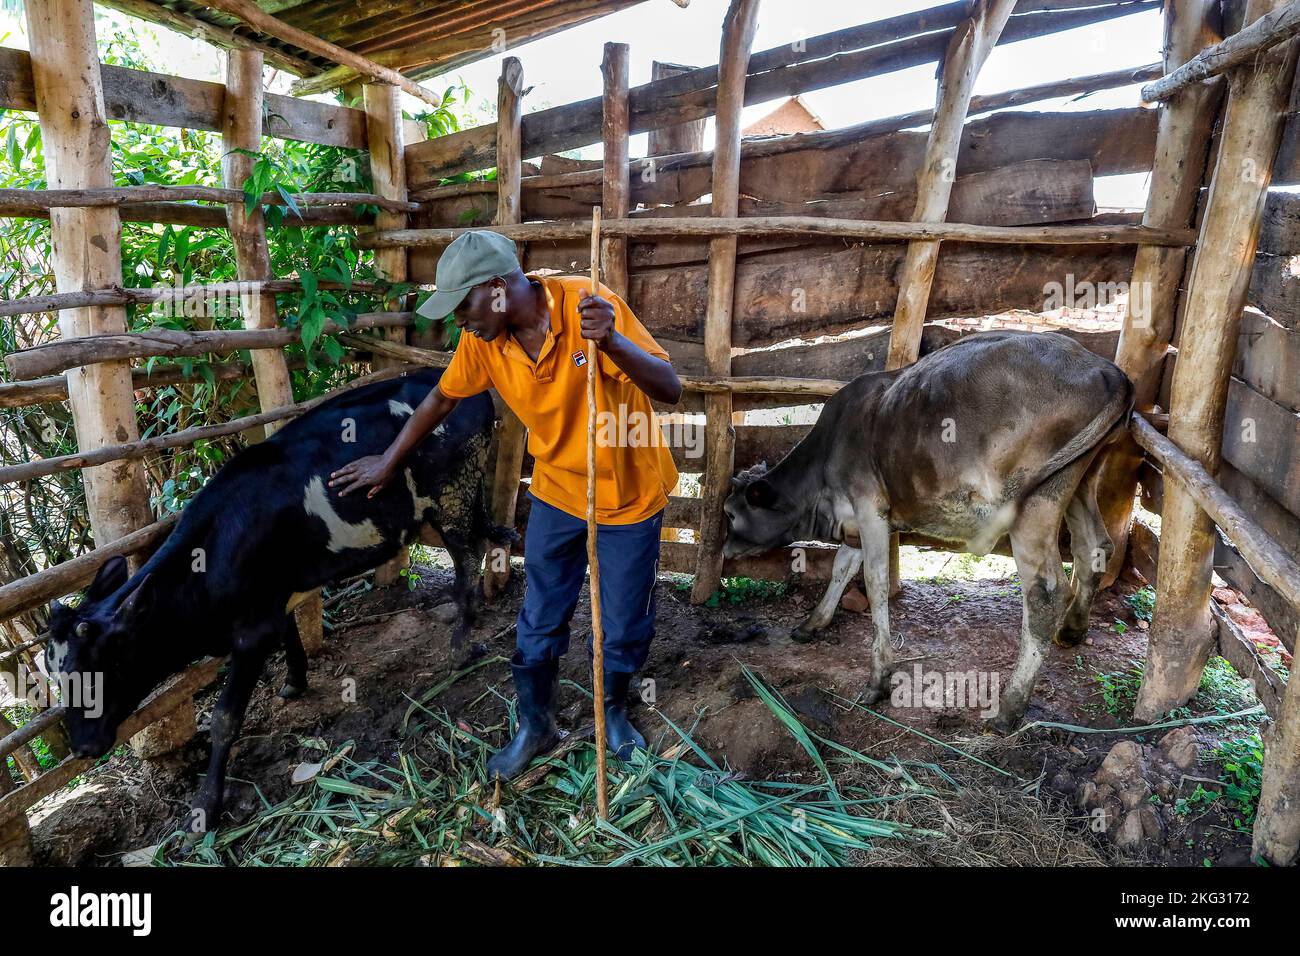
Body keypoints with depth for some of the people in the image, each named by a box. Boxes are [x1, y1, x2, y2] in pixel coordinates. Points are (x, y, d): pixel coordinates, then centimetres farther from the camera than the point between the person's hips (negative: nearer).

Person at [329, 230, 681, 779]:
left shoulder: (590, 306, -27)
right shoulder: (482, 338, -12)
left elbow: (669, 390, -29)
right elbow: (442, 398, 6)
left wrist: (612, 342, -47)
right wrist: (389, 462, 17)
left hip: (629, 494, -3)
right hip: (556, 491, 4)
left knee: (625, 624, 12)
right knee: (539, 624, 12)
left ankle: (613, 711, 41)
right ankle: (535, 727, 37)